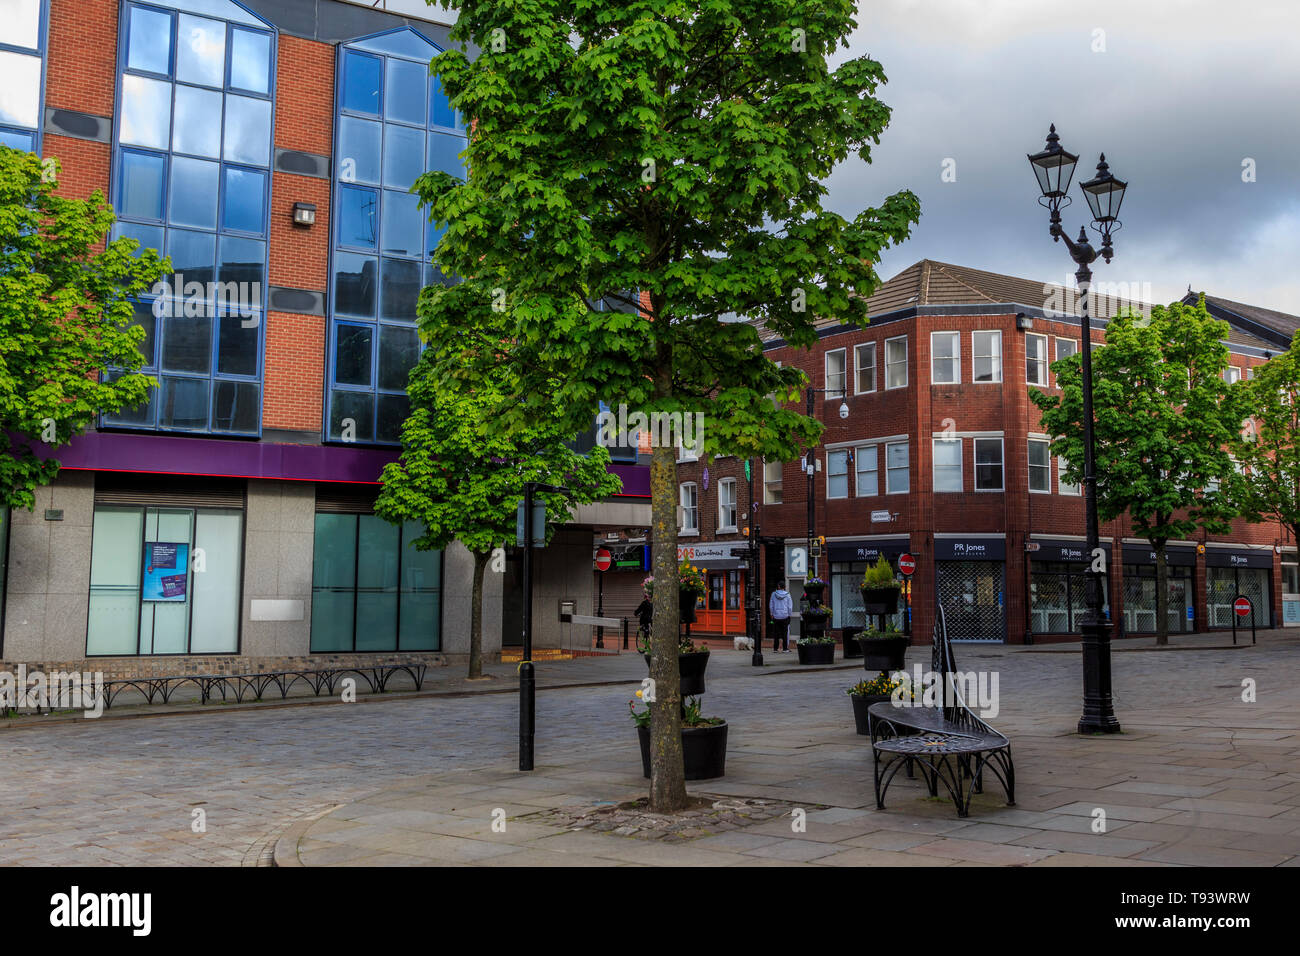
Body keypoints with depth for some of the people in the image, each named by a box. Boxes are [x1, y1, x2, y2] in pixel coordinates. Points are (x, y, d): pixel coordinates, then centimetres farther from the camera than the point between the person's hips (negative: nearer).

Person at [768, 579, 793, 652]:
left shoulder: (774, 594, -2)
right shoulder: (787, 594, -4)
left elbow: (771, 605, 4)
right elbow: (790, 606, -1)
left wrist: (772, 614, 15)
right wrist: (789, 614, 10)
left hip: (776, 616, 1)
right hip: (785, 616, -1)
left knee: (776, 632, 7)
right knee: (785, 632, 3)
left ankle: (775, 648, 8)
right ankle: (785, 649, 2)